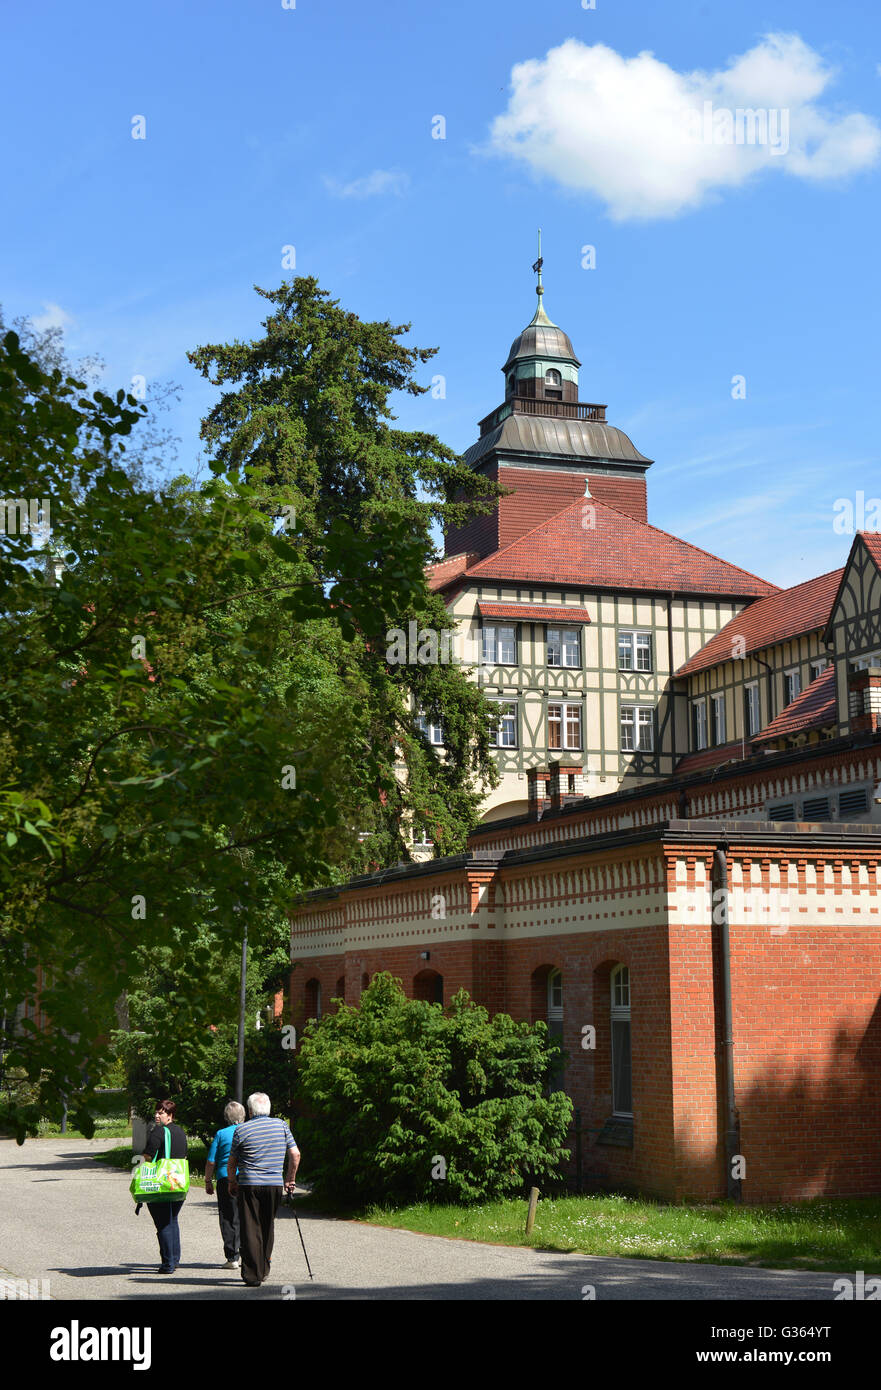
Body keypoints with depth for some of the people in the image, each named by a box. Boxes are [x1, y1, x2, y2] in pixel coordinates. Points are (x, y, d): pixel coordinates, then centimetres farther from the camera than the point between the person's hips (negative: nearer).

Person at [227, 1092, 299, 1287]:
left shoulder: (242, 1130, -1)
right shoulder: (281, 1126, 5)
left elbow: (231, 1163, 5)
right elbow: (295, 1154, 3)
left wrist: (232, 1183, 20)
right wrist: (290, 1179, 14)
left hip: (249, 1185, -3)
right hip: (275, 1184, 3)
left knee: (250, 1229, 2)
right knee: (267, 1227, 18)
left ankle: (253, 1275, -2)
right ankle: (264, 1269, 26)